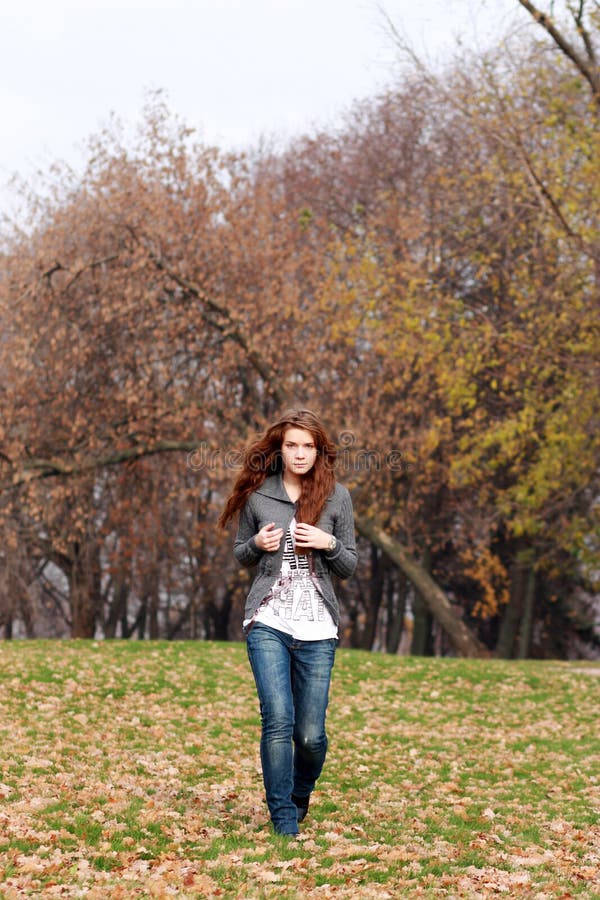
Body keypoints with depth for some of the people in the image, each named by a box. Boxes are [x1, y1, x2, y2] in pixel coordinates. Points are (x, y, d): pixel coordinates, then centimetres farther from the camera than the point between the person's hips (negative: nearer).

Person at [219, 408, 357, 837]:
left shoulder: (337, 497, 4)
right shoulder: (258, 495, 5)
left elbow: (350, 567, 8)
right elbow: (240, 554, 17)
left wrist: (329, 544, -12)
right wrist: (257, 545, -5)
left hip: (317, 628, 0)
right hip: (268, 623, 0)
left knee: (311, 734, 1)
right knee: (278, 720, -15)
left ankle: (299, 798, 32)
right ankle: (284, 822, -4)